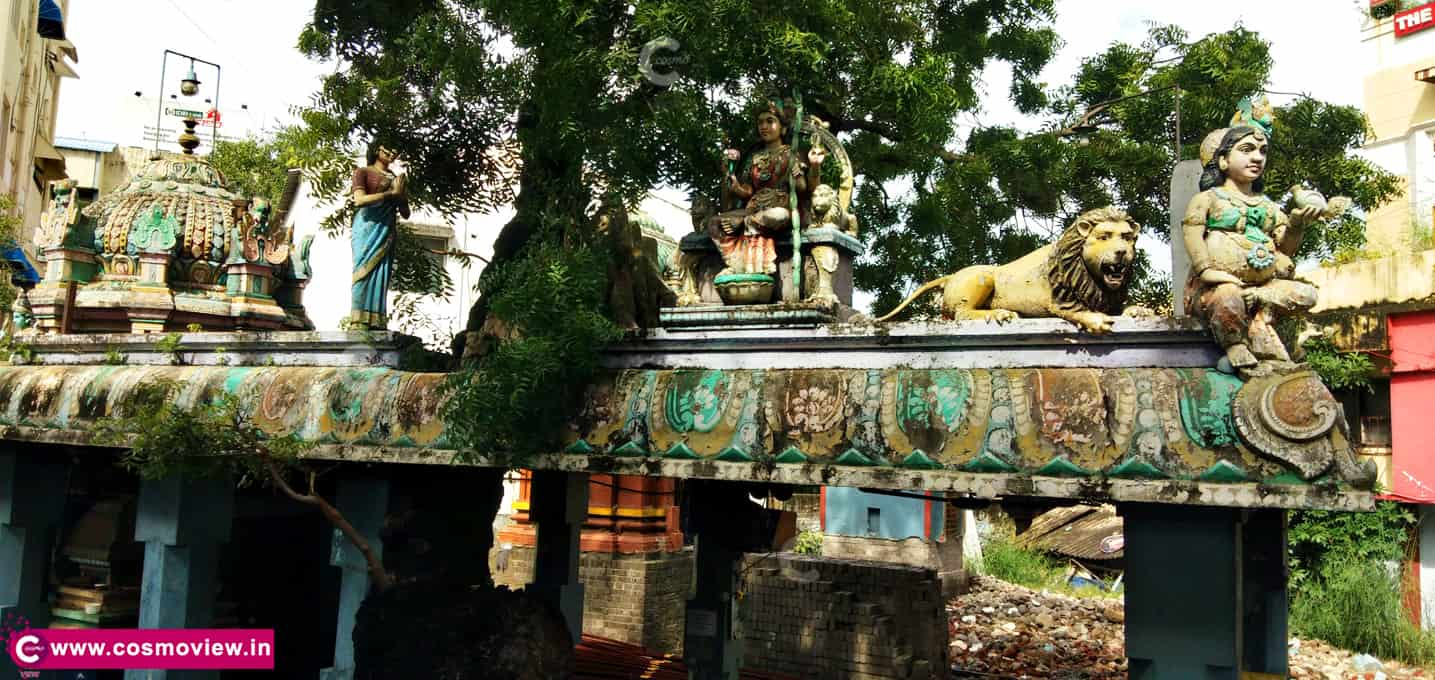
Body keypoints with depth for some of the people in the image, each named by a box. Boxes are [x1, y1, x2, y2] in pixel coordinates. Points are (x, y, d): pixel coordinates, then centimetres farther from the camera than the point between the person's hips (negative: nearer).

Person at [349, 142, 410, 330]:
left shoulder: (396, 178, 20)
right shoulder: (363, 172, 9)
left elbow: (405, 214, 19)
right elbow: (360, 200, -8)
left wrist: (402, 196, -1)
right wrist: (391, 193, -9)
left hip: (387, 231, 4)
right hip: (368, 228, -4)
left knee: (382, 277, -3)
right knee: (364, 272, -13)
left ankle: (377, 324, -6)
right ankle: (359, 323, -18)